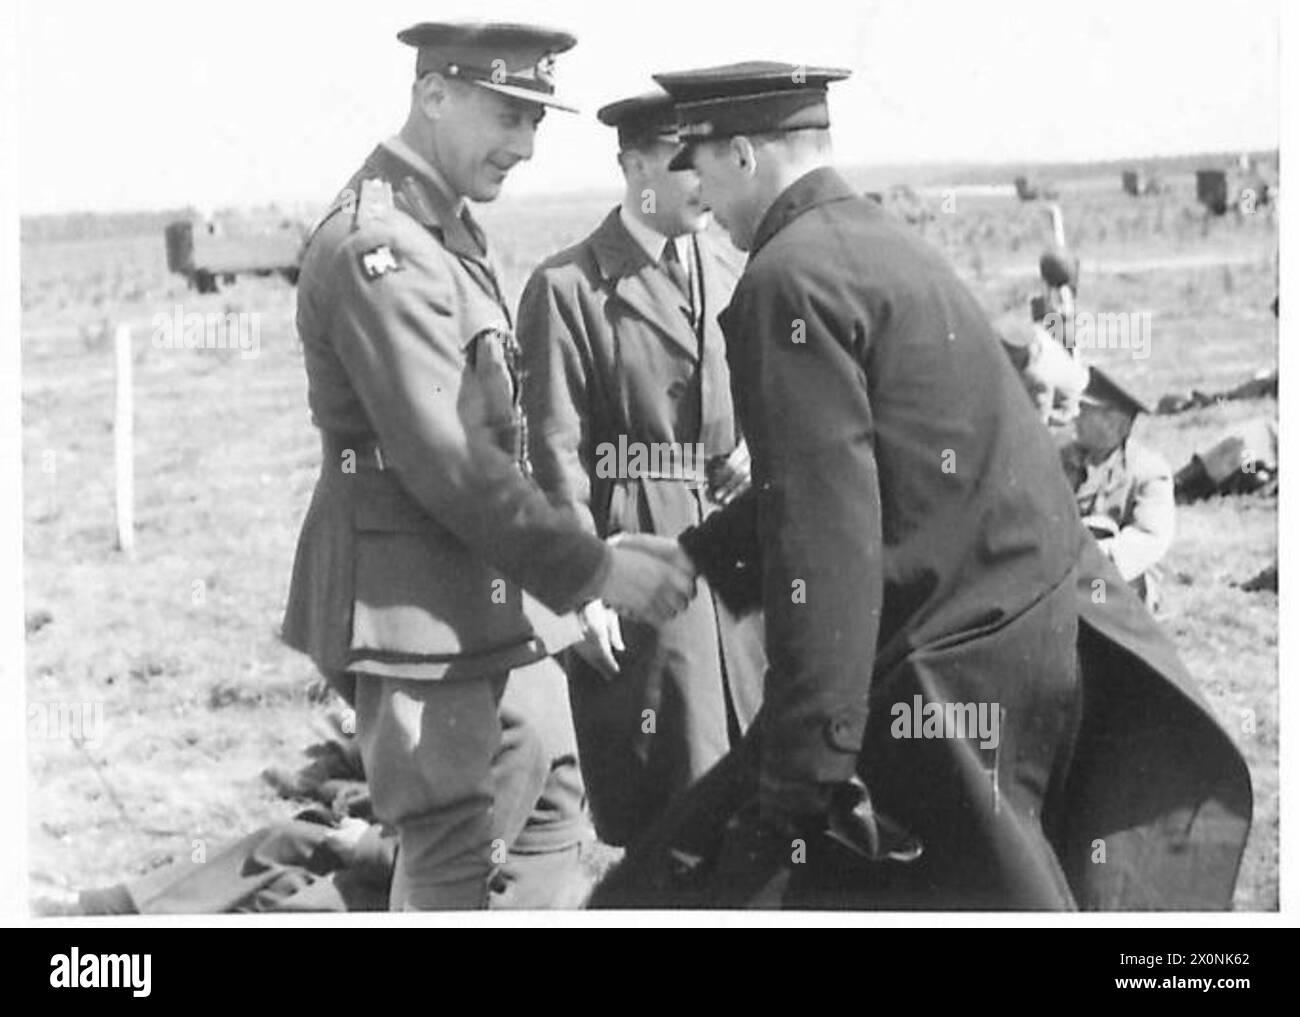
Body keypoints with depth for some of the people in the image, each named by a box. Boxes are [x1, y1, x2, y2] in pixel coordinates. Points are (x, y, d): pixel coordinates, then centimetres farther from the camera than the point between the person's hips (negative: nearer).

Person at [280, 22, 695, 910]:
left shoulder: (452, 233, 14)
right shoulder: (378, 250, -19)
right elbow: (443, 462, -23)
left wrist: (565, 585, 12)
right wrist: (593, 570, -19)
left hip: (495, 600, 10)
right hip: (415, 607, -10)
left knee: (556, 818, 15)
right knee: (451, 857, -8)